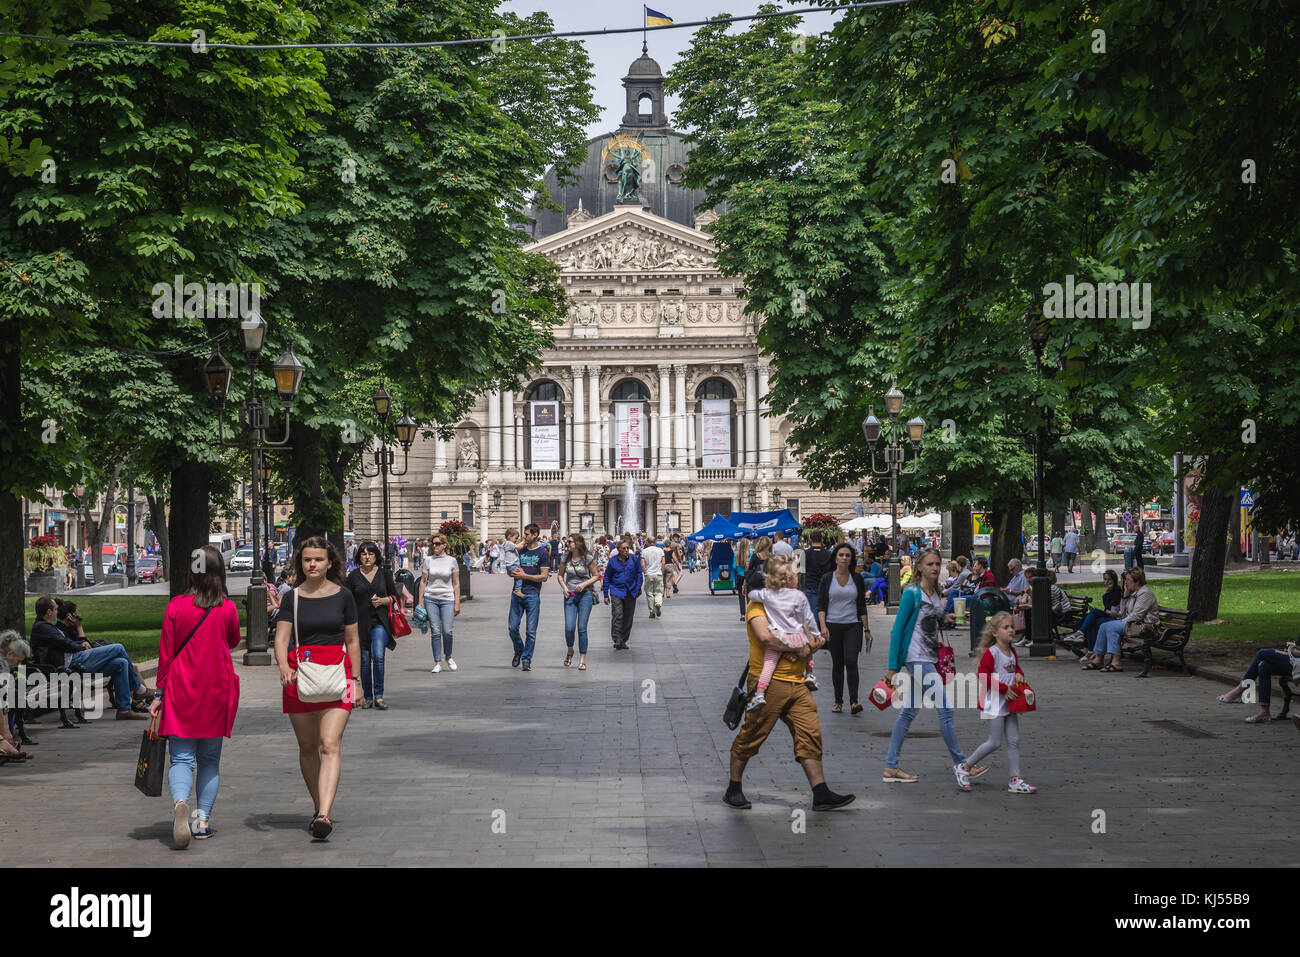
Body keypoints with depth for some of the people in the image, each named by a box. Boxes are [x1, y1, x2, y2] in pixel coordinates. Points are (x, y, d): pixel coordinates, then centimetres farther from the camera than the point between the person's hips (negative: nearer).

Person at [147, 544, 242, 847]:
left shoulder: (176, 607, -6)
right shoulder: (227, 609, -4)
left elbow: (165, 654, -2)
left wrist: (159, 694, 5)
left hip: (181, 692, -1)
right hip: (216, 692, 1)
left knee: (181, 757, -2)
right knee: (209, 759, 13)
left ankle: (180, 802, -29)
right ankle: (203, 820, 9)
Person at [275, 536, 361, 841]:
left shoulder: (343, 595, 6)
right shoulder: (292, 597, 5)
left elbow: (353, 641, 11)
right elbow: (281, 637, -3)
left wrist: (356, 680, 9)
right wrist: (283, 666, -22)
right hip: (299, 674, 2)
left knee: (330, 744, -15)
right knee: (307, 746, 10)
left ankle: (324, 816, -26)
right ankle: (320, 808, 26)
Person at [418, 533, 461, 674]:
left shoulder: (451, 561, 3)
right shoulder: (428, 561, 5)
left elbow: (456, 583, 5)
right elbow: (423, 581, 8)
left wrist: (457, 603, 1)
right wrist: (420, 601, 2)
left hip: (447, 599, -1)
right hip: (430, 599, 1)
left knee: (447, 631, -9)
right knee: (435, 632, -2)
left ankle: (448, 657, 17)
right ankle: (437, 663, 4)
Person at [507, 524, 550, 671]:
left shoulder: (543, 553, -1)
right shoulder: (520, 551, 14)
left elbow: (544, 577, -6)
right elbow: (511, 571, 21)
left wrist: (524, 576, -12)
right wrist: (514, 572, -3)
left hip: (532, 595, -4)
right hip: (517, 593, 4)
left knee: (531, 630, -2)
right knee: (512, 627, 2)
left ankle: (526, 659, 6)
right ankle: (518, 651, 25)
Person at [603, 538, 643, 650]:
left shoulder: (634, 559, 3)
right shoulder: (613, 561, -1)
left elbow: (639, 574, 11)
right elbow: (607, 578, 7)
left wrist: (638, 589, -1)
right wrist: (606, 595, 5)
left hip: (631, 592, 2)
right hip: (617, 591, -2)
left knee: (628, 618, 7)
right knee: (617, 616, -16)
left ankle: (623, 640, 19)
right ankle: (617, 640, -16)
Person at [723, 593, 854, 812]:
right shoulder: (759, 604, -6)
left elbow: (807, 638, 21)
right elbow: (765, 636, -23)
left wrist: (810, 647, -4)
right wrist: (798, 649, -16)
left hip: (797, 682, 7)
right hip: (767, 681, -7)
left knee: (810, 735, 0)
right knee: (752, 735, 2)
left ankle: (821, 794, 0)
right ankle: (733, 791, 15)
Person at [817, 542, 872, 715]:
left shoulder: (857, 579, 7)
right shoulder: (827, 579, 3)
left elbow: (862, 606, 11)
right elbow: (821, 606, 0)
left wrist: (866, 629, 9)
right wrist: (823, 627, -13)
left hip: (853, 626, 0)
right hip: (833, 626, 0)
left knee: (851, 661, -15)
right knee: (837, 664, 6)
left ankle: (853, 702, -18)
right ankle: (838, 702, 14)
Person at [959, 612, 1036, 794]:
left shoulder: (1012, 652, 11)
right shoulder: (991, 652, -13)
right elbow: (983, 676, -19)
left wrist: (1019, 675, 3)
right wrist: (1004, 688, -20)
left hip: (1010, 702, 8)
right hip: (995, 703, -8)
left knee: (1014, 741, 5)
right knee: (995, 743, -4)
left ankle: (1015, 780, 8)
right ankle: (966, 766, 12)